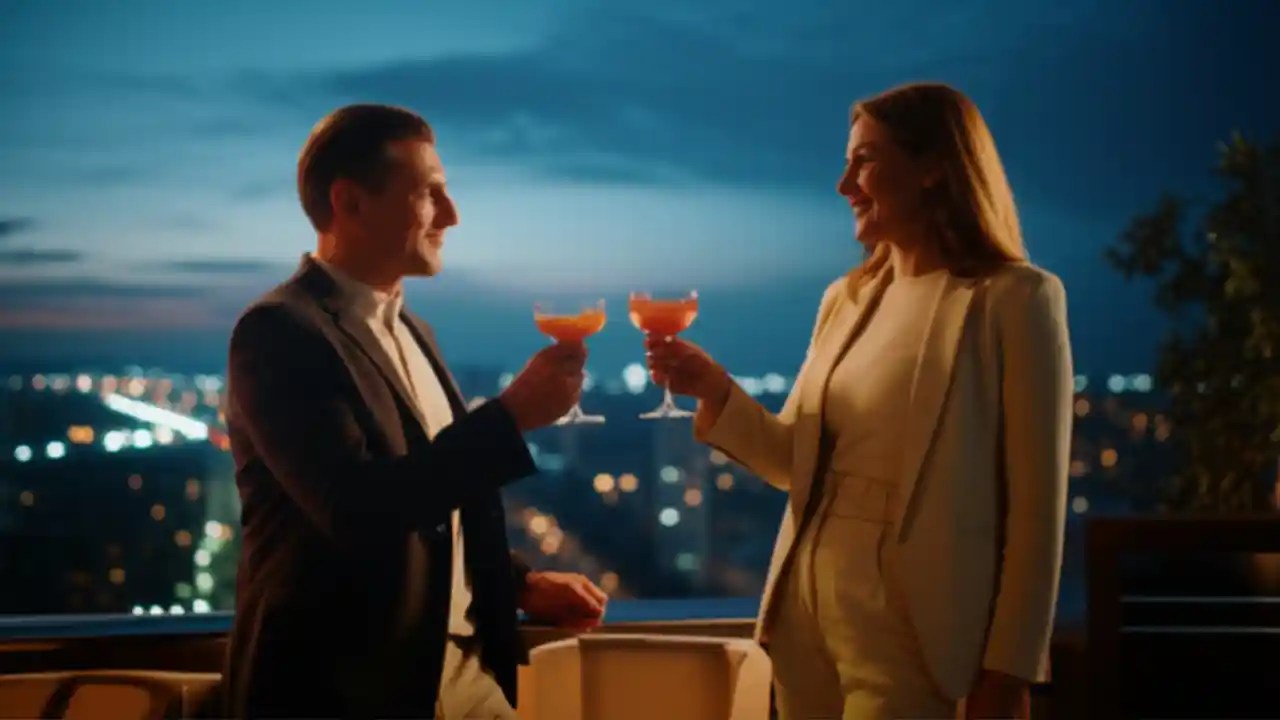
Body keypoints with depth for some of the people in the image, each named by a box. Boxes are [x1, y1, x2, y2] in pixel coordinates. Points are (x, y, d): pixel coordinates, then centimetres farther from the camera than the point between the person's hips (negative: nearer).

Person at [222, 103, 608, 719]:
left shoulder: (408, 331, 16)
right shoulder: (281, 332, -13)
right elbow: (355, 506, -25)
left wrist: (520, 585, 9)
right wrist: (511, 416, -22)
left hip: (463, 669, 8)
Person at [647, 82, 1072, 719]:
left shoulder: (1014, 300, -8)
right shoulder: (847, 299, 12)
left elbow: (1036, 505, -11)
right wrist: (715, 392, -2)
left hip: (903, 627, -6)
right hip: (806, 606, 6)